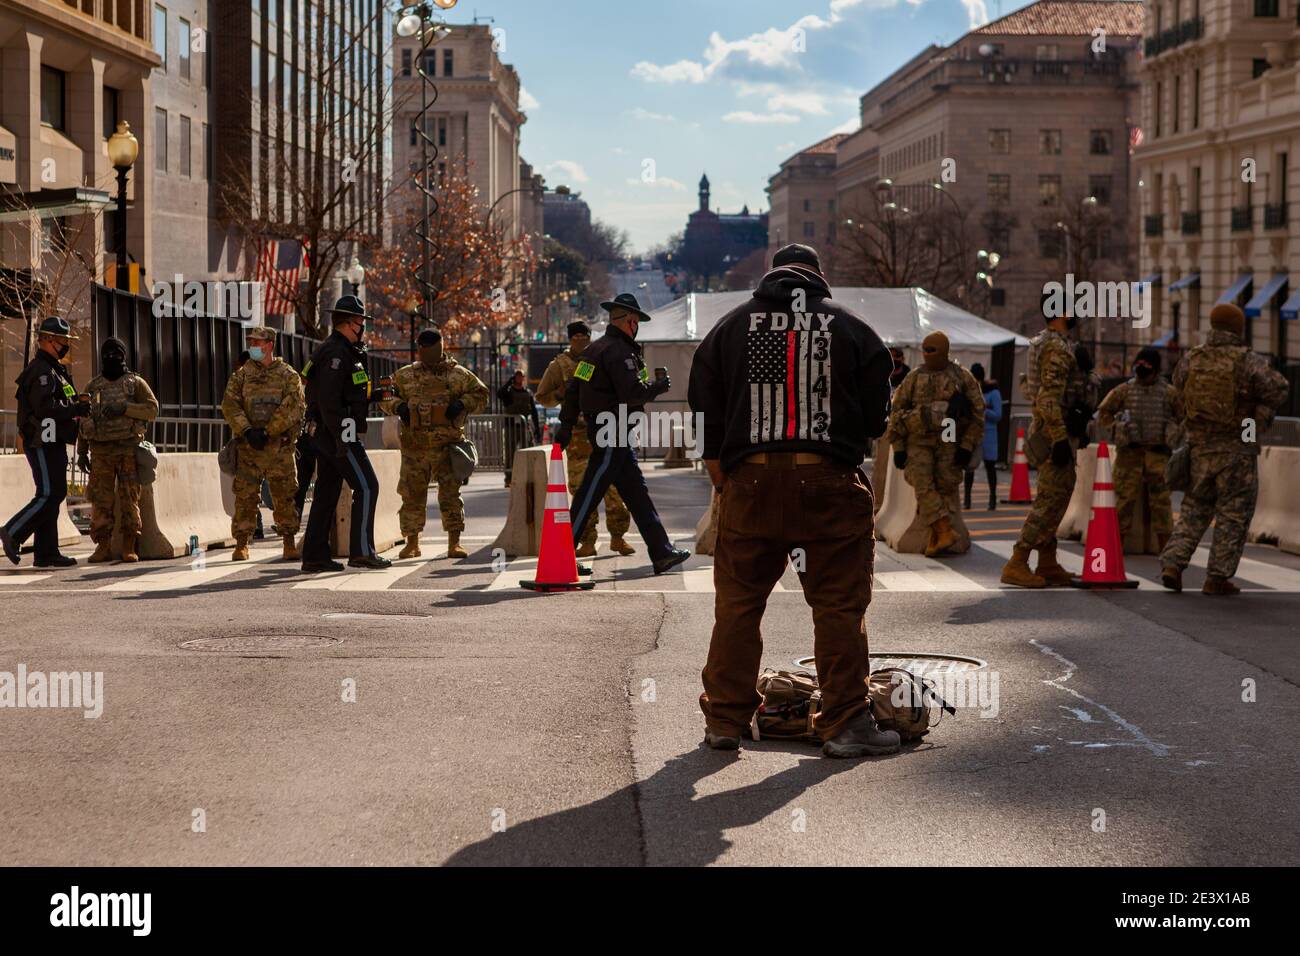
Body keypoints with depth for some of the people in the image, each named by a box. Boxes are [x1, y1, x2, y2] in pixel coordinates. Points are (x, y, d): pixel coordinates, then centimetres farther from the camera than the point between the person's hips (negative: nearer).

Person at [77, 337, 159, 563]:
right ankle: (103, 547, 3)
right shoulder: (92, 386, 15)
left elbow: (152, 409, -4)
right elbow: (83, 420, 16)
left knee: (130, 498, -4)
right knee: (101, 499, -2)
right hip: (101, 450, 2)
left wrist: (124, 408, -16)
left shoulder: (135, 383, 8)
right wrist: (82, 452, 10)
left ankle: (130, 547, -1)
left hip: (128, 449, -2)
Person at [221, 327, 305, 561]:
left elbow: (294, 407, -7)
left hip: (279, 445, -2)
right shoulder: (242, 374, 10)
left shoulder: (288, 375, 4)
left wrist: (268, 431, -14)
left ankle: (290, 543, 8)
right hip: (248, 446, 2)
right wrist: (247, 430, -13)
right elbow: (229, 405, 1)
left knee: (284, 496, -1)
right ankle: (241, 545, 6)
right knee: (245, 497, 1)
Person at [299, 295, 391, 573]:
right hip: (339, 433, -10)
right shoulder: (336, 353, -15)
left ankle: (314, 556, 11)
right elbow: (328, 400, -22)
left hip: (326, 435, 10)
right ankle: (361, 552, -8)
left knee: (326, 492, 10)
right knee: (366, 487, -7)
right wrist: (342, 439, -23)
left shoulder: (341, 351, 19)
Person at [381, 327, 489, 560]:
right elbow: (385, 397, 15)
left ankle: (454, 542, 5)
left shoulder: (458, 375, 6)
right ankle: (412, 542, 16)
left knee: (450, 493, -2)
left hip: (447, 444, -1)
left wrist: (462, 403, -9)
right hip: (414, 444, 2)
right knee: (412, 494, 4)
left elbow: (480, 394, 9)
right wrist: (397, 406, -5)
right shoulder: (405, 376, 10)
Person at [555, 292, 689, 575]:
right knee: (589, 495, -7)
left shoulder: (594, 348, 15)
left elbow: (572, 390, 16)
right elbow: (632, 393, -23)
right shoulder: (619, 352, -16)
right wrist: (658, 387, -5)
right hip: (612, 435, -11)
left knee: (637, 493, 11)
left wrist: (566, 425, 18)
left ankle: (662, 553, 15)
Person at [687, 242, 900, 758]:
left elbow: (704, 410, 10)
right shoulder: (850, 327, 6)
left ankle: (725, 720, 14)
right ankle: (845, 722, 3)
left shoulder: (729, 327, 10)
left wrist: (720, 470, 17)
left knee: (737, 602, 9)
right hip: (829, 482, -2)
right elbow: (877, 415, 8)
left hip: (749, 480, 2)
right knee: (840, 604, 3)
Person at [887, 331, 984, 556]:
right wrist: (898, 447, 3)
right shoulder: (914, 377, 8)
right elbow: (896, 411, 9)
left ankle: (935, 538, 7)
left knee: (946, 488, -1)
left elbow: (978, 412, 3)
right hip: (919, 441, 1)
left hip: (949, 442, -1)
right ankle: (946, 530, -19)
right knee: (923, 487, -14)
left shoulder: (962, 377, 3)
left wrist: (967, 445, -4)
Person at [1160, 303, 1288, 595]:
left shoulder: (1190, 360, 4)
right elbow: (1276, 388, -21)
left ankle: (1172, 563, 2)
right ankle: (1217, 577, 4)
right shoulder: (1248, 361, -10)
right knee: (1233, 515, 5)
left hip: (1199, 448, 4)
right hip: (1238, 451, -4)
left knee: (1193, 510, 15)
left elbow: (1178, 407, 8)